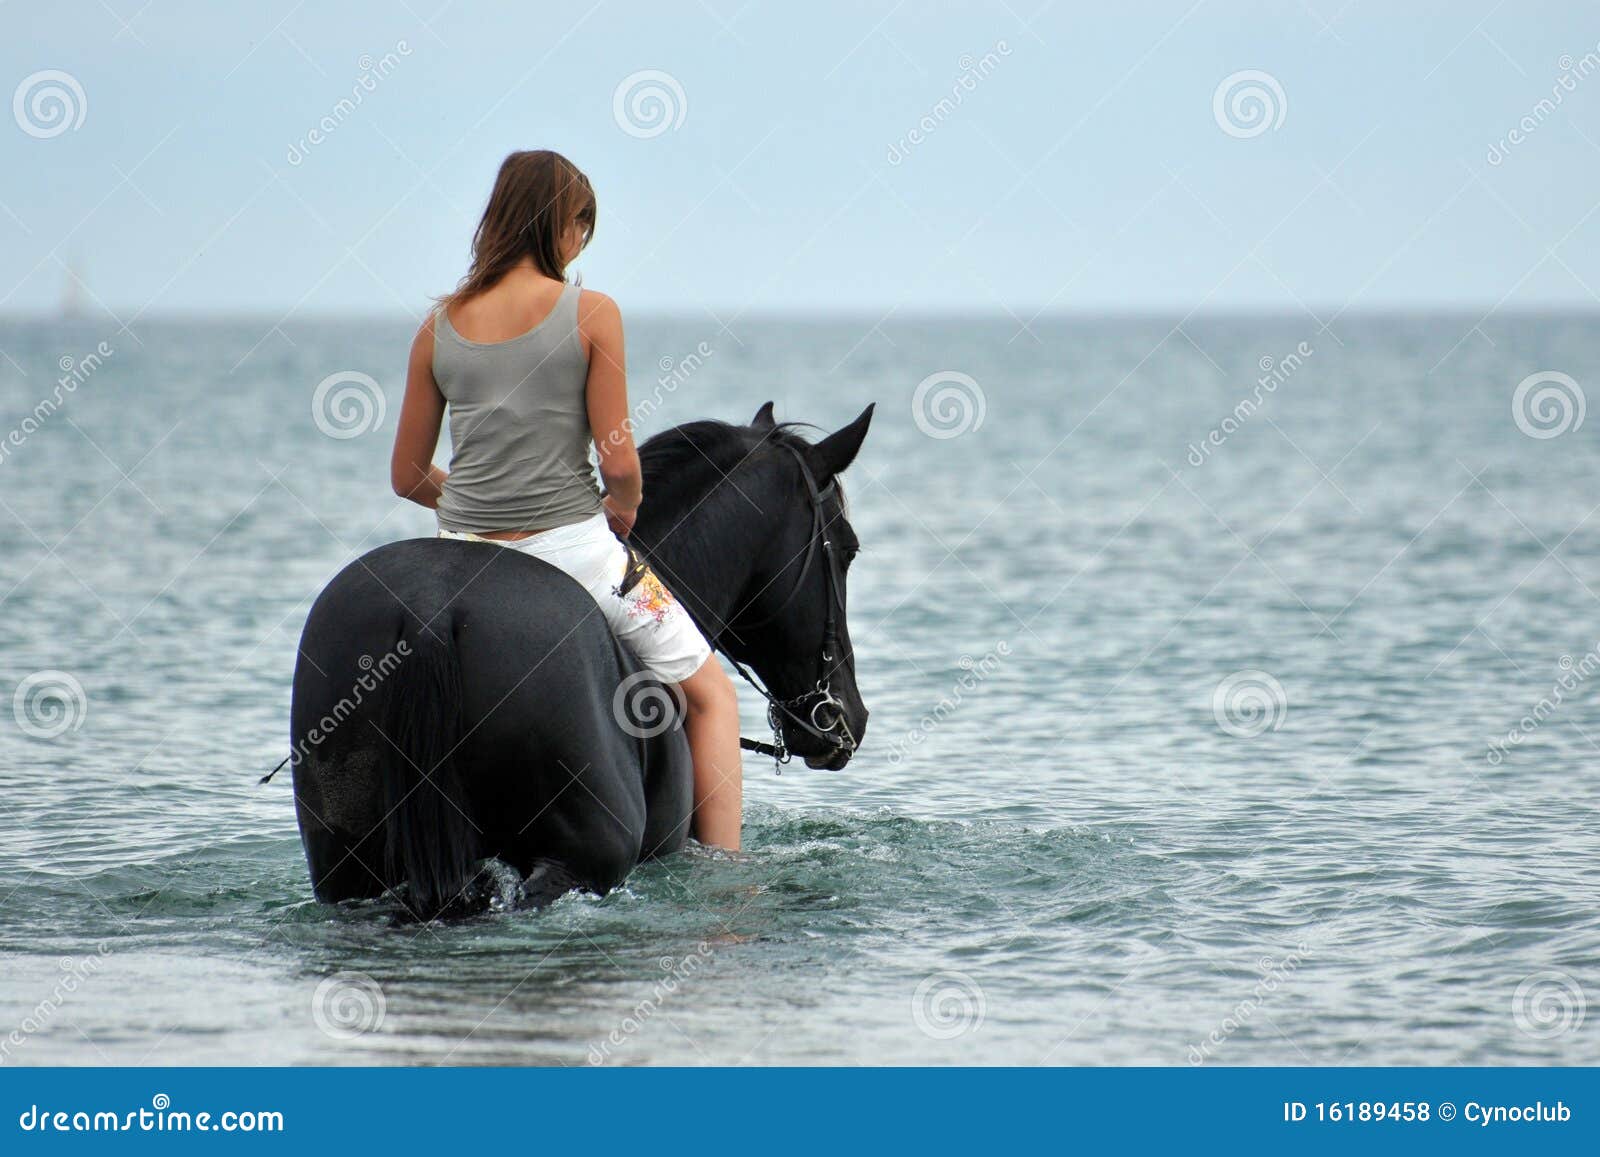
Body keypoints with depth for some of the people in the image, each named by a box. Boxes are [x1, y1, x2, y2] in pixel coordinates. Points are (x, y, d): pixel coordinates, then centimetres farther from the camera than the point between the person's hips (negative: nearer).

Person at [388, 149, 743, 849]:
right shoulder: (591, 314, -8)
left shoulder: (439, 329, 3)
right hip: (572, 548, -3)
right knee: (711, 694, 15)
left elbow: (406, 476, 8)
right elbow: (619, 462, -11)